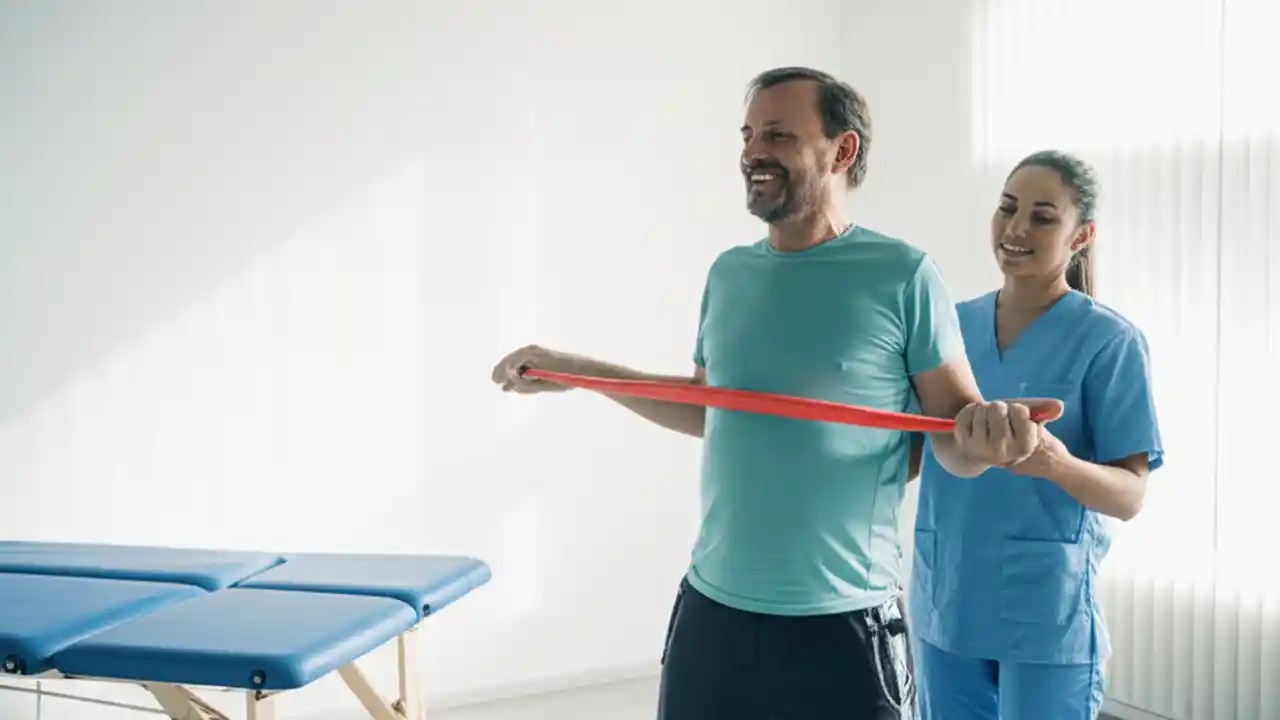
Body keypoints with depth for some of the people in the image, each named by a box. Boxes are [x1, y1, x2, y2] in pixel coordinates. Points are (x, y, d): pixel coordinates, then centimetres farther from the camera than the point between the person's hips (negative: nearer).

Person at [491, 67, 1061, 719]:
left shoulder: (901, 274, -9)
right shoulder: (729, 273, 7)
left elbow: (956, 434, -5)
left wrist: (986, 437, -28)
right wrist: (574, 370, 17)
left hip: (842, 626, -4)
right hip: (710, 610, 5)